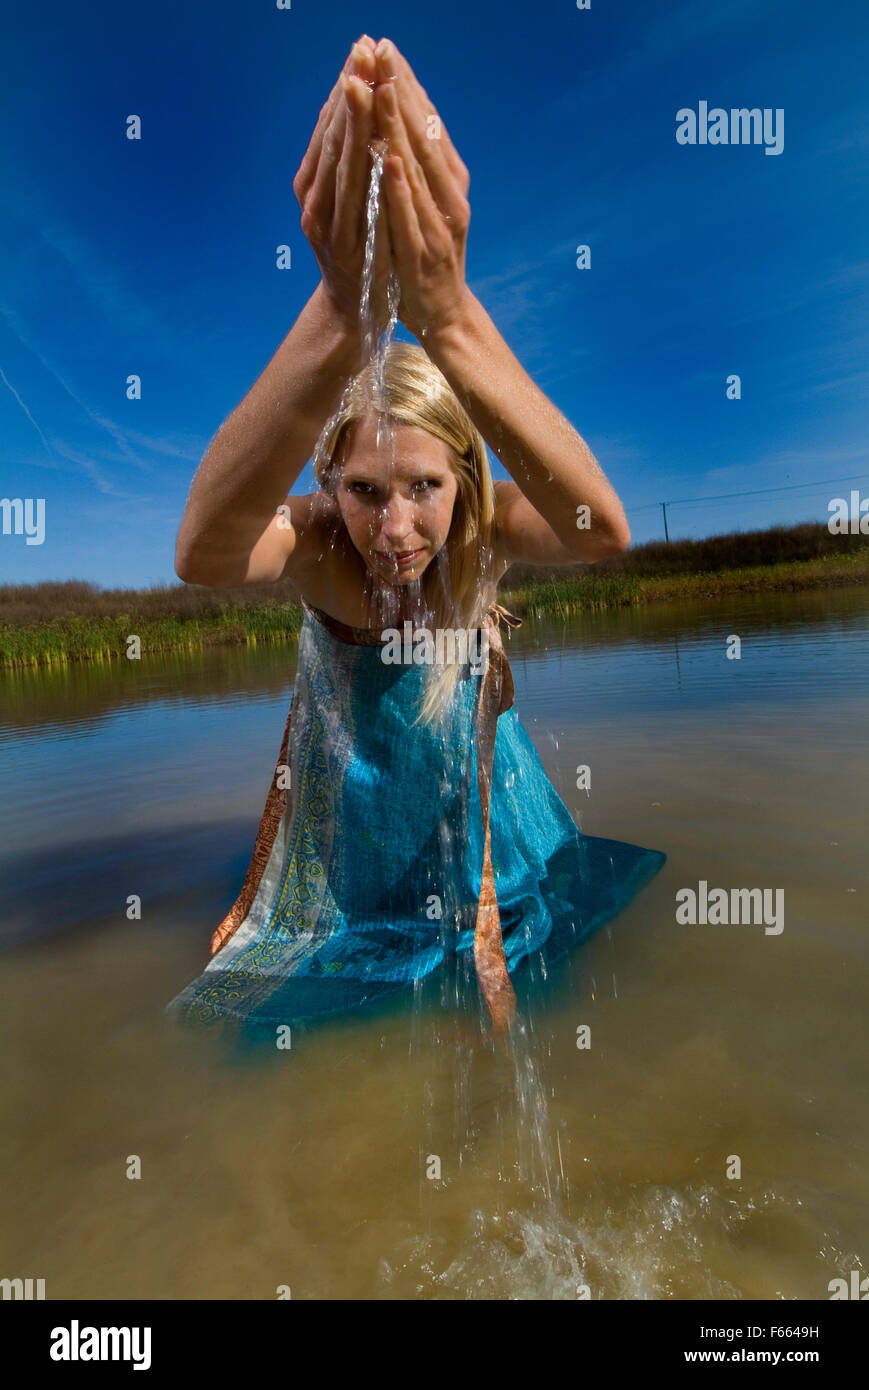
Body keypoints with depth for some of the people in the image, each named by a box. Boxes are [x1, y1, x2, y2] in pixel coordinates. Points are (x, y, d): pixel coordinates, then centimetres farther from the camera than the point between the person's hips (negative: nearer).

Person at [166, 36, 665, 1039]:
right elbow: (203, 553, -52)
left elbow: (602, 531, -50)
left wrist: (449, 317, -64)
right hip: (346, 813, 0)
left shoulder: (489, 529, -26)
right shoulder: (313, 543, -28)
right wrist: (339, 315, -67)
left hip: (476, 798, 1)